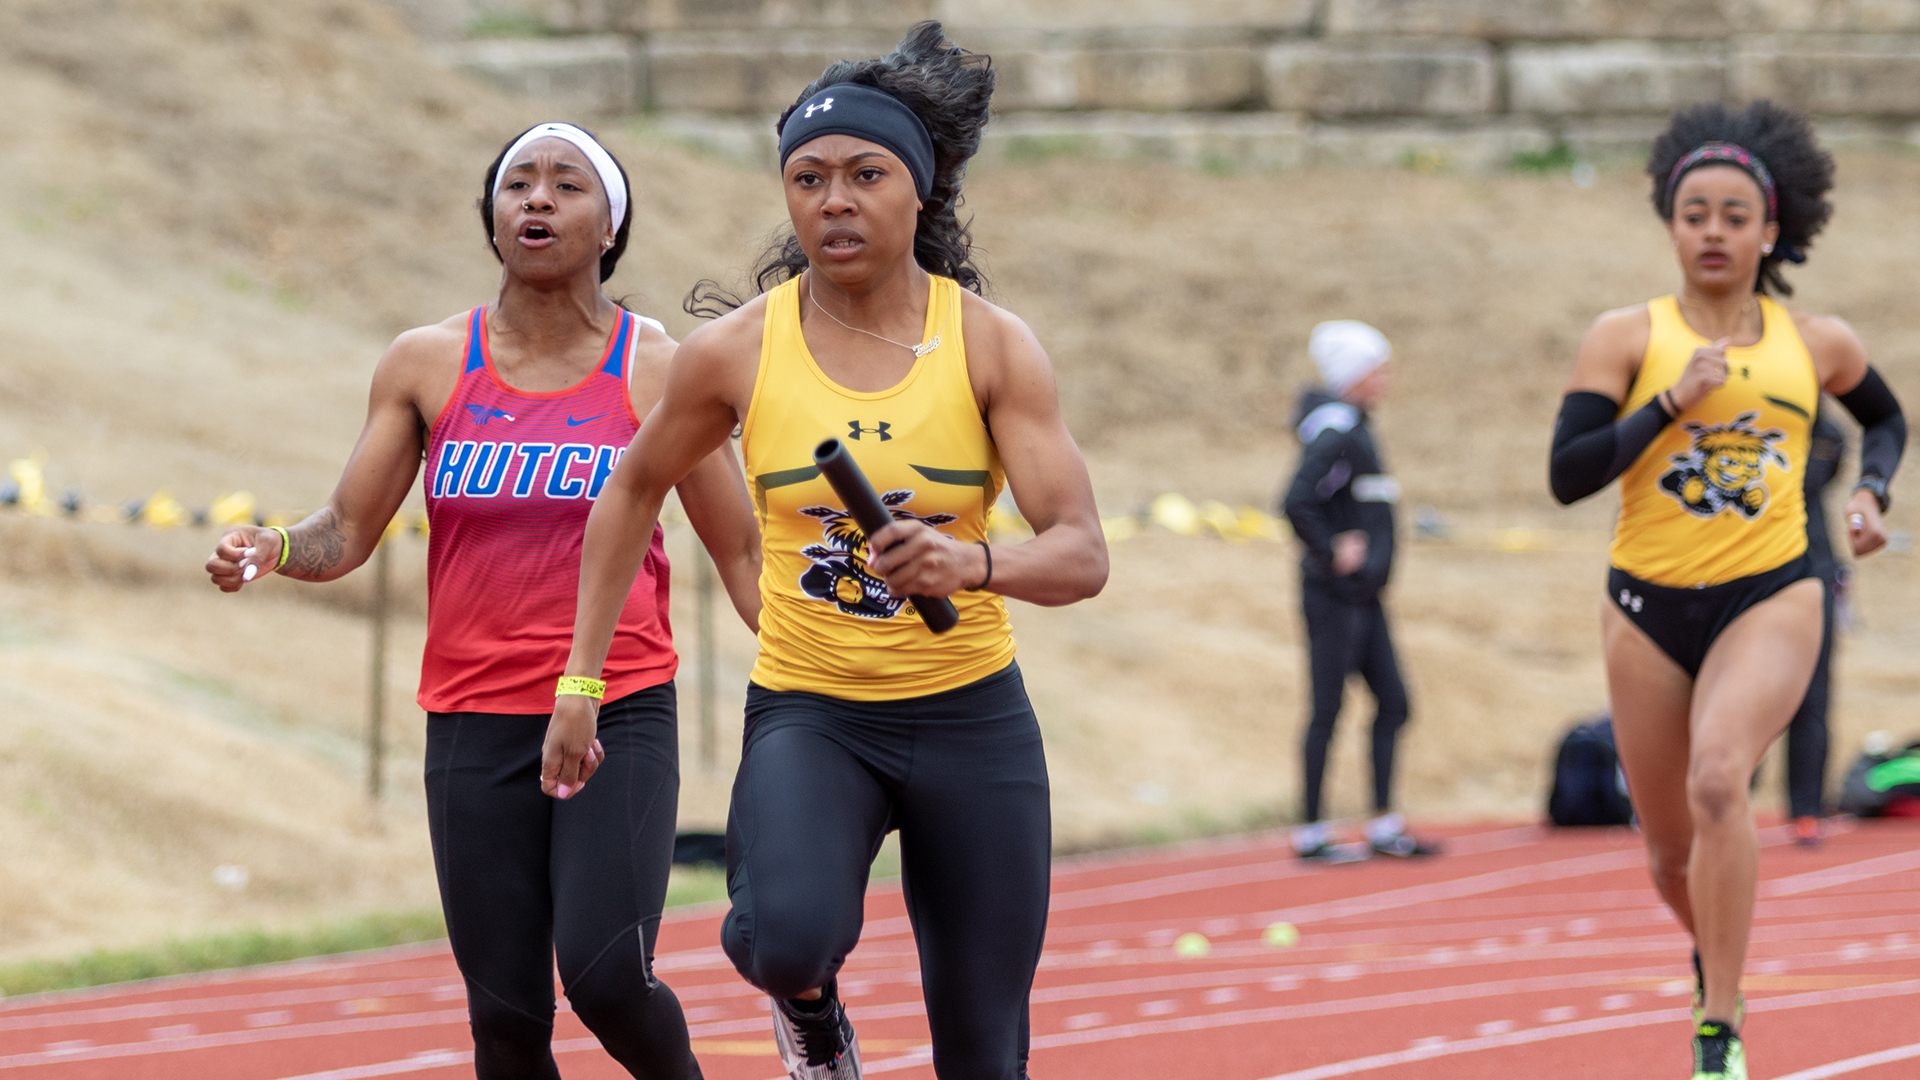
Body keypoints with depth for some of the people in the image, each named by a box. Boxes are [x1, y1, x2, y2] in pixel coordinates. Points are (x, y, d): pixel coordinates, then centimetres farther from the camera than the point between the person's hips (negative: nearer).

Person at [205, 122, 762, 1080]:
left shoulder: (658, 372, 1)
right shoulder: (426, 366, 5)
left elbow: (742, 554, 7)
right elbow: (347, 532, 8)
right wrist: (271, 550, -14)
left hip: (620, 715, -2)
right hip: (477, 725, 2)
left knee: (604, 975, -18)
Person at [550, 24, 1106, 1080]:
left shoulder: (991, 345, -8)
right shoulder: (735, 350, -6)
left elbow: (1082, 555, -13)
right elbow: (633, 489, 12)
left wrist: (975, 565, -35)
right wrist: (579, 677, 10)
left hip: (969, 717, 1)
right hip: (806, 714, -1)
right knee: (791, 939, -31)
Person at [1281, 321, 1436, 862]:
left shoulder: (1355, 429, 14)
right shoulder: (1336, 434, -17)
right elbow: (1297, 502, -28)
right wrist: (1332, 552, -20)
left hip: (1363, 595, 10)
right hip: (1335, 594, -10)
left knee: (1392, 703, 9)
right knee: (1328, 709, -3)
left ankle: (1384, 827, 13)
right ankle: (1311, 833, 3)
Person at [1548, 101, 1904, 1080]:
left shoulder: (1818, 345, 5)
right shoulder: (1627, 338, -2)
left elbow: (1886, 419, 26)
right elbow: (1568, 473, -11)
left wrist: (1870, 493, 7)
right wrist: (1672, 402, -19)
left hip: (1769, 599, -1)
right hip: (1649, 605, 1)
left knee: (1717, 778, -29)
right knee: (1671, 850, 11)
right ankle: (1713, 956, 47)